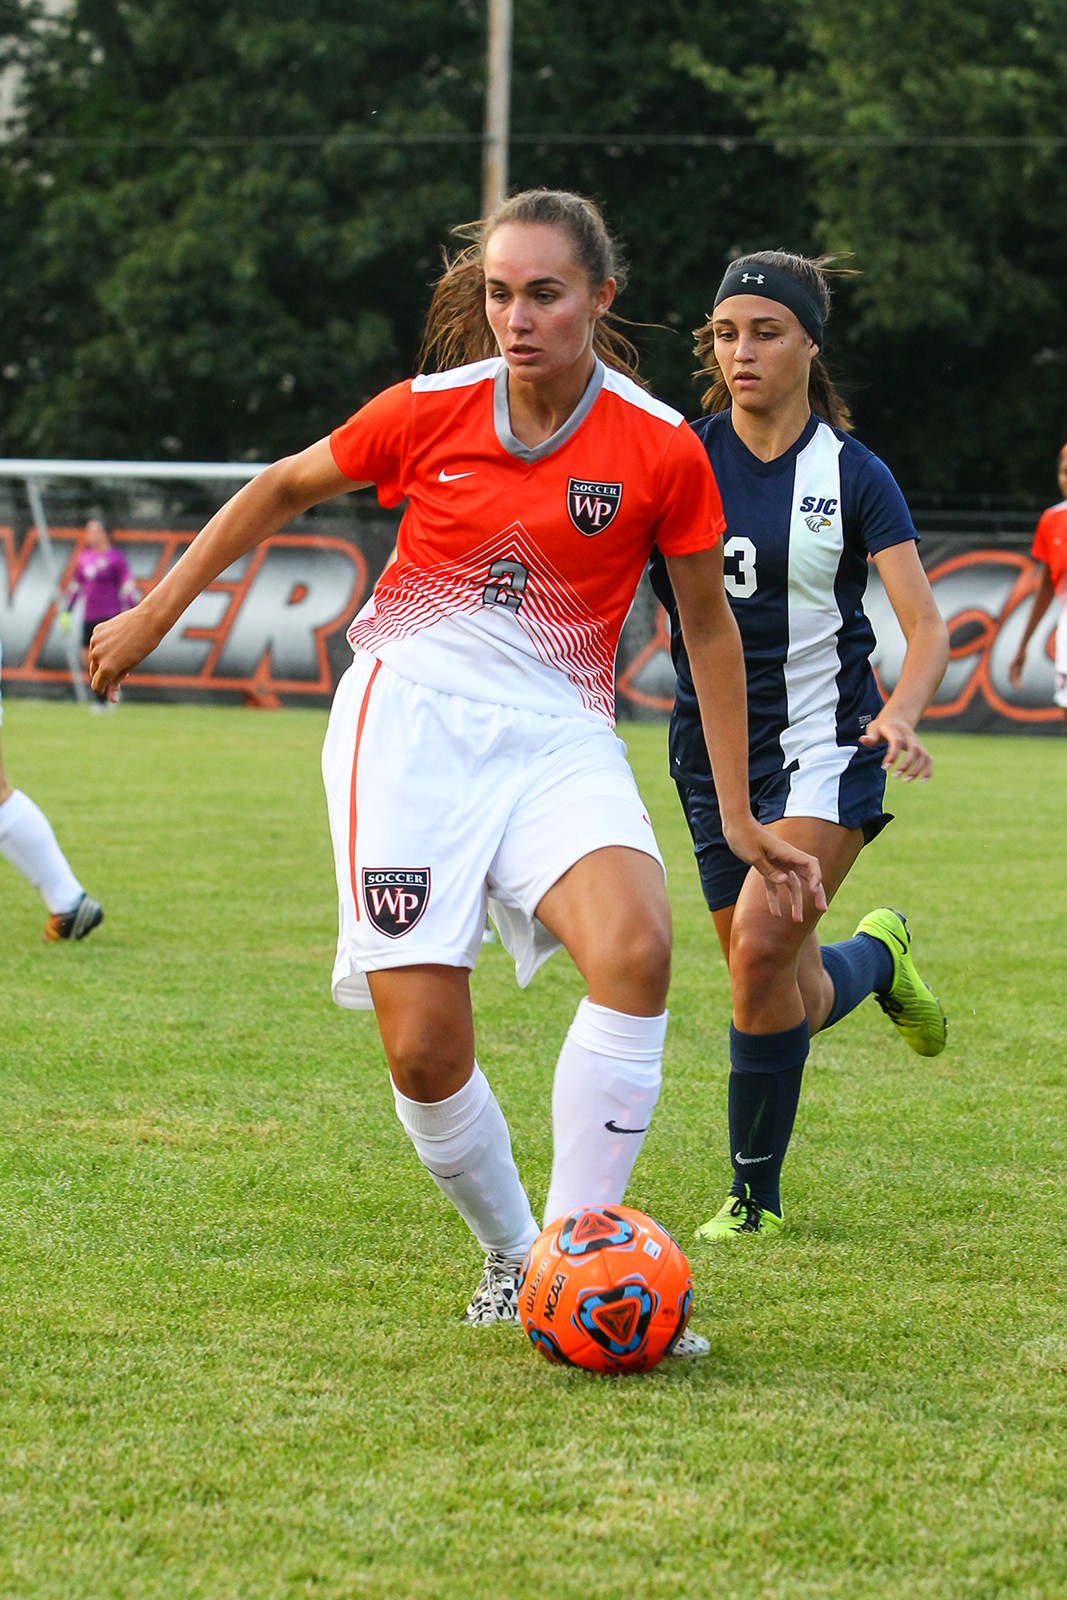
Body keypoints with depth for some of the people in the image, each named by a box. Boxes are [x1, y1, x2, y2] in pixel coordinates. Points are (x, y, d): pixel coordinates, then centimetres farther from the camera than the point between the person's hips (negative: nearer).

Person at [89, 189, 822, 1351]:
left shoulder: (660, 450, -6)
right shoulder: (429, 412, -4)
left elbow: (708, 625, 7)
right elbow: (282, 489, 14)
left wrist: (738, 815, 8)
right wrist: (154, 614, 18)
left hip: (558, 735, 0)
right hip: (409, 718, 0)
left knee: (635, 949, -30)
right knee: (422, 1048, -11)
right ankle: (509, 1256, 17)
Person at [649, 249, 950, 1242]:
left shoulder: (851, 475, -6)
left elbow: (925, 624, -10)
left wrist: (903, 714, -30)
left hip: (826, 745, -3)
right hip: (715, 748, 3)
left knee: (760, 948, -22)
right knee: (794, 1004, 6)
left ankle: (755, 1192, -6)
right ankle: (877, 955, 43)